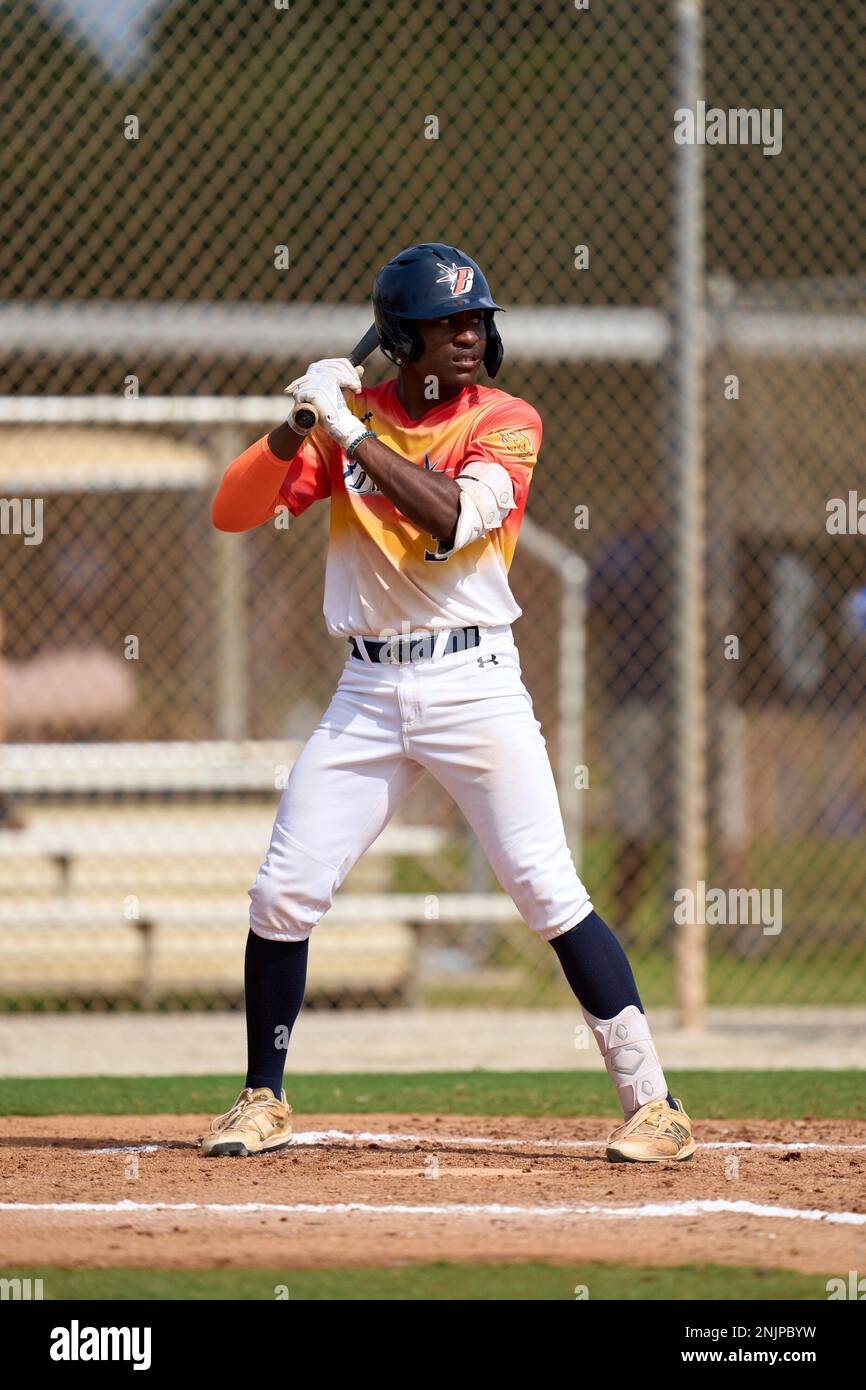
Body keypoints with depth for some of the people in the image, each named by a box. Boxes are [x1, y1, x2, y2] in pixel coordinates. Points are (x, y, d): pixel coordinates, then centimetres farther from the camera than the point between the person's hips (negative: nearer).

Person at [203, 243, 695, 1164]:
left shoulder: (505, 423, -2)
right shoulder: (346, 417, 7)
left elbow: (451, 517, -20)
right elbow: (231, 512, 2)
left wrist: (351, 430, -19)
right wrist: (299, 425, -13)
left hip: (473, 682, -3)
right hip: (367, 693, 3)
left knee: (550, 895, -9)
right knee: (283, 896, 1)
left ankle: (652, 1102, -4)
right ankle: (263, 1104, 17)